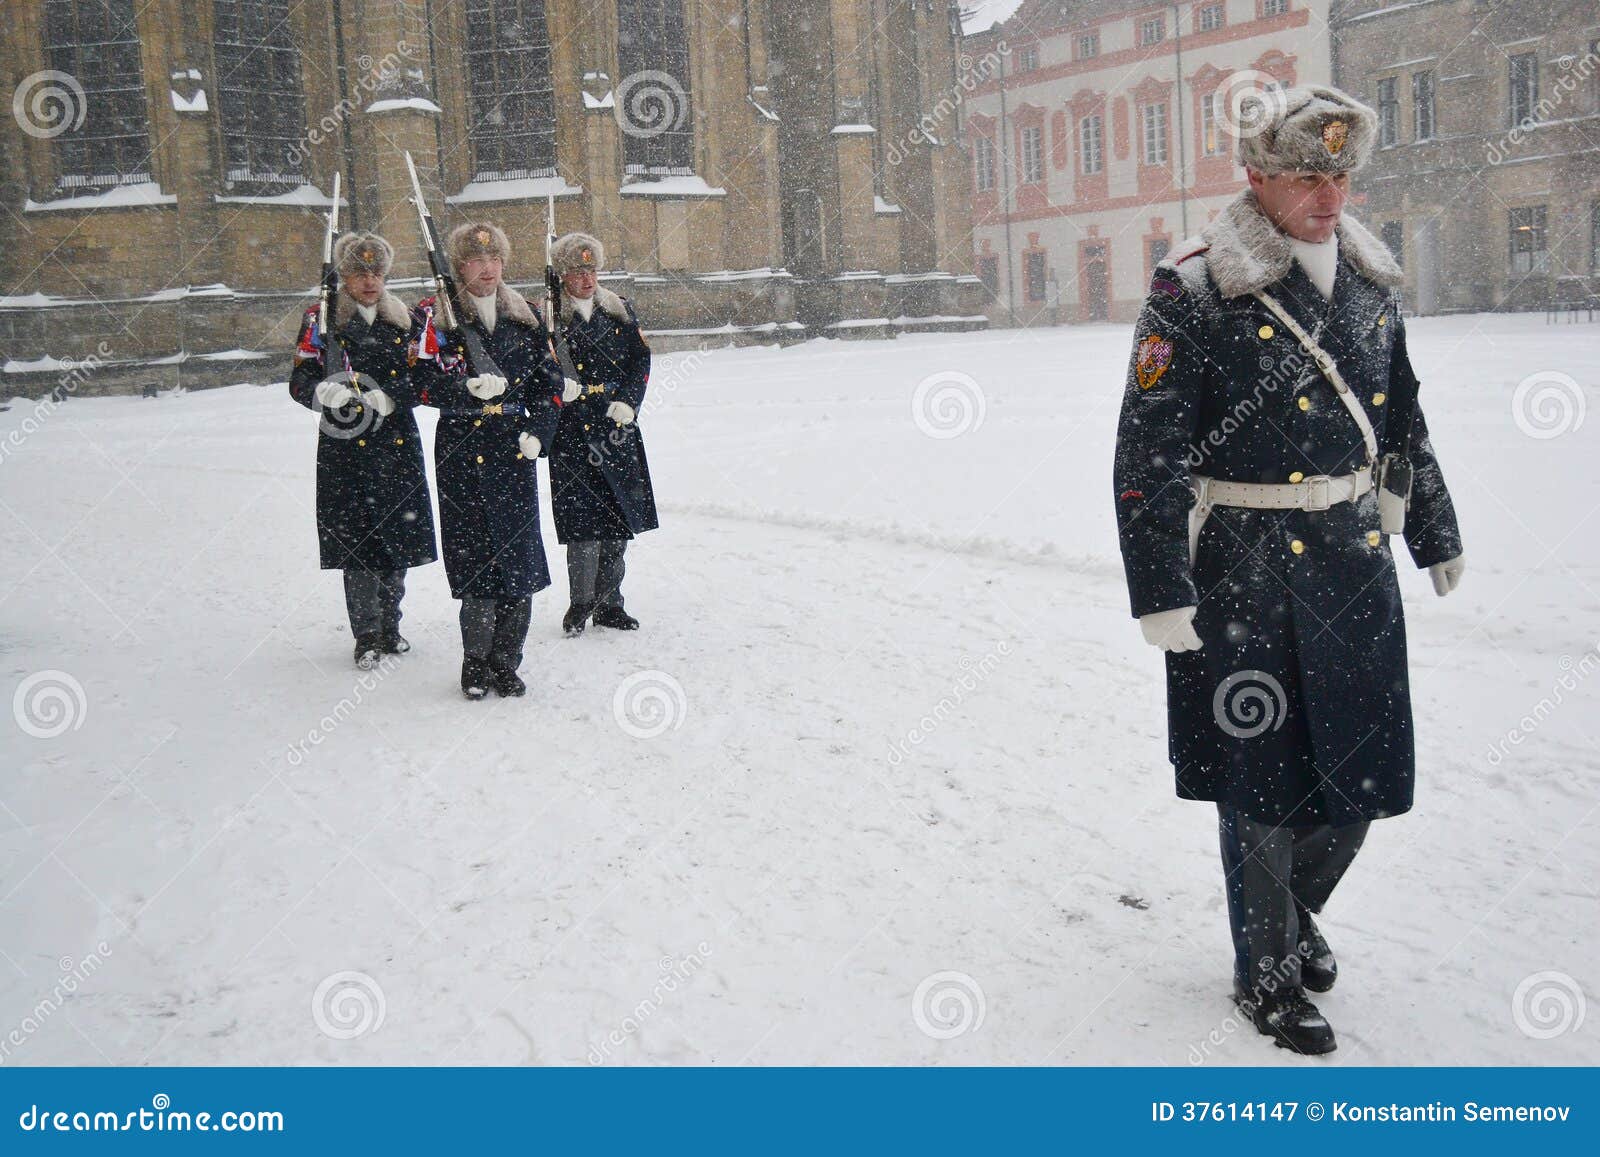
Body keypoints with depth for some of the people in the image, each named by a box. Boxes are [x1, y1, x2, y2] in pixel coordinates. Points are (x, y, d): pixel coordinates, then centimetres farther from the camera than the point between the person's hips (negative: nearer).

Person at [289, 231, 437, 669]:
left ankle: (390, 626, 23)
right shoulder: (321, 320, 2)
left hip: (397, 443, 3)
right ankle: (366, 636, 6)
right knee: (356, 538, -5)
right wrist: (325, 391, -24)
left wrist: (386, 399, -16)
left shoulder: (404, 320, 10)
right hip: (346, 447, -3)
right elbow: (300, 382, -2)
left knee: (398, 535, 6)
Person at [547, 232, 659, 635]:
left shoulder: (620, 311, 11)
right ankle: (581, 602, 11)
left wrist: (627, 401, -6)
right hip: (573, 432, -4)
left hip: (618, 430, 4)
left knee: (619, 519, 7)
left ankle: (608, 604, 18)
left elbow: (640, 360, 9)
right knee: (582, 524, -6)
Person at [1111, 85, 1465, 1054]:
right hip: (1245, 578, -6)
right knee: (1261, 782, 6)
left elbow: (1405, 422, 19)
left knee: (1361, 767, 14)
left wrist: (1436, 535, 22)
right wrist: (1161, 591, -17)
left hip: (1356, 563, 6)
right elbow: (1149, 456, -14)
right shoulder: (1193, 292, -12)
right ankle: (1266, 971, 27)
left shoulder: (1372, 282, 8)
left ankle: (1299, 911, 42)